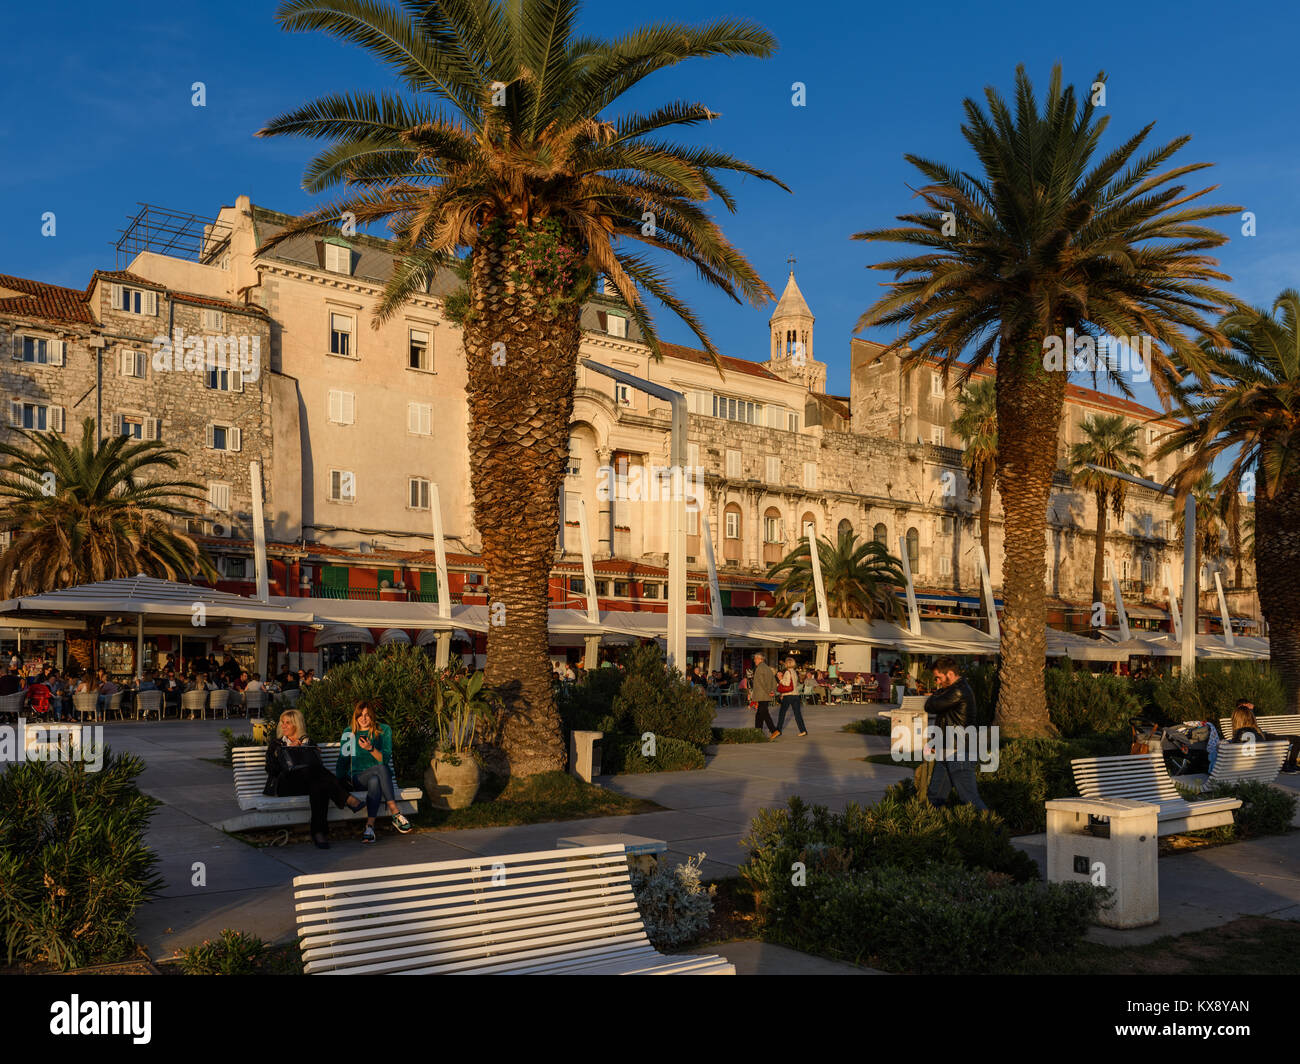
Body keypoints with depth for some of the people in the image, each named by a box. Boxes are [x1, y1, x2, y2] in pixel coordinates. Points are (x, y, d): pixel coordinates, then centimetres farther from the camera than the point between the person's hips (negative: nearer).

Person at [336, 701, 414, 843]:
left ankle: (370, 826, -45)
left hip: (380, 776, 1)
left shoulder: (384, 730, 6)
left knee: (374, 781, -39)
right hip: (357, 779, -1)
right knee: (380, 769, -36)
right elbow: (342, 760, 16)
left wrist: (370, 748, -21)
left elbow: (385, 759, -4)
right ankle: (396, 815, -41)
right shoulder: (349, 733, 11)